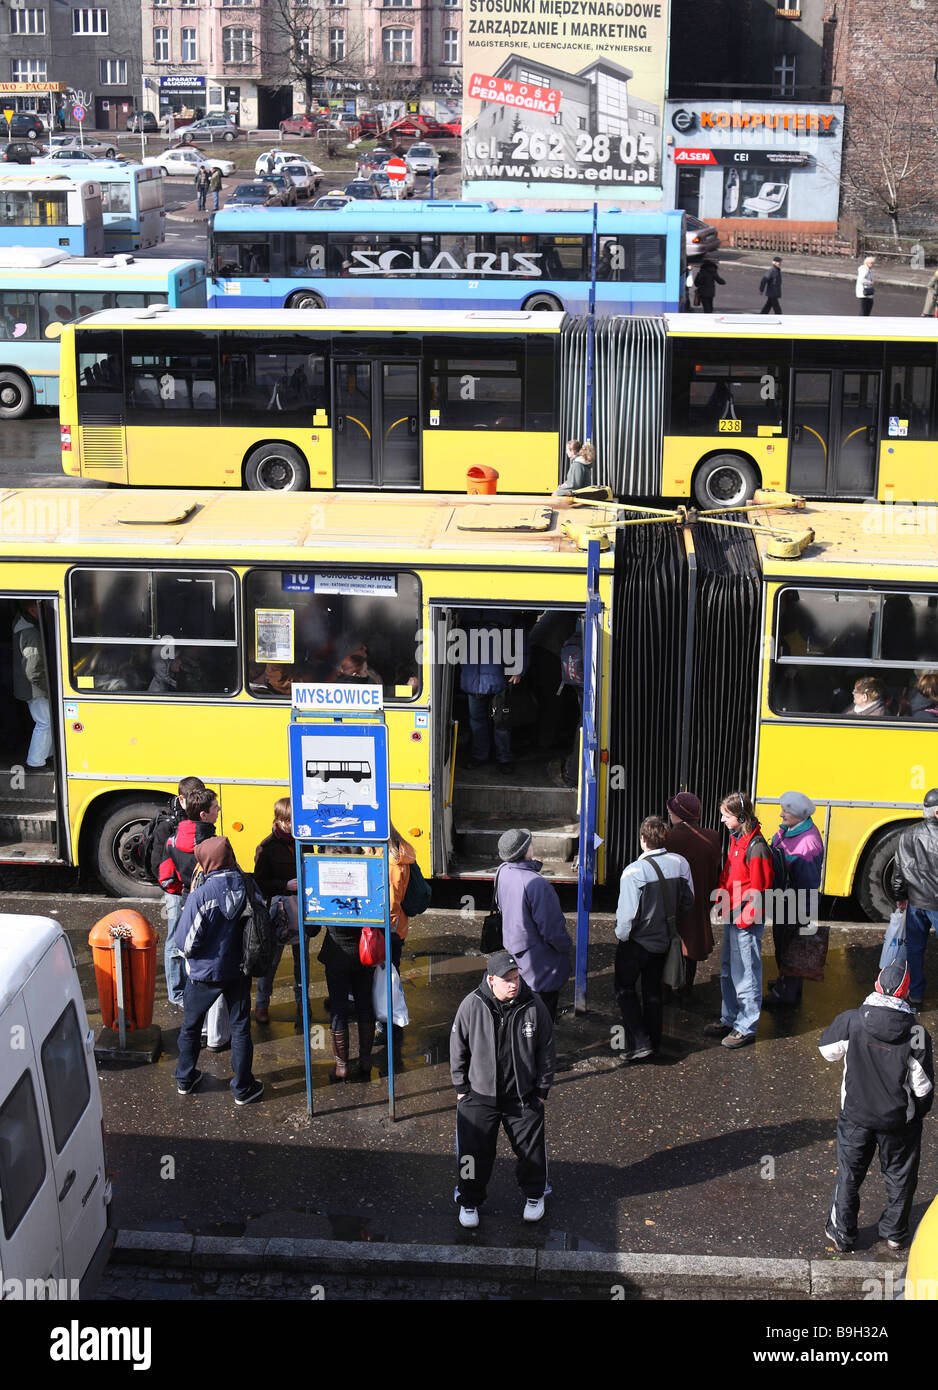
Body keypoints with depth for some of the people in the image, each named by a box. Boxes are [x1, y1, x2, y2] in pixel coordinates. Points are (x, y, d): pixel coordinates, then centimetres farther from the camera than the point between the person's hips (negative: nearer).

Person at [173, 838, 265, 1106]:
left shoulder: (200, 896, -23)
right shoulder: (248, 888, -11)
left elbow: (186, 942, -19)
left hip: (205, 972, -2)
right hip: (239, 970, 2)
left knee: (191, 1026, 19)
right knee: (240, 1028, 14)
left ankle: (185, 1079, 34)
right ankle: (243, 1088, 21)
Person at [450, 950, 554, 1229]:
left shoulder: (533, 1006, -10)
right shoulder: (471, 1006, -13)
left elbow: (546, 1050, 0)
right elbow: (458, 1048, 0)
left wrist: (542, 1090, 2)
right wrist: (461, 1087, 2)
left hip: (524, 1096, 1)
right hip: (479, 1094, -1)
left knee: (531, 1150, 10)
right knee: (474, 1151, 4)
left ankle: (534, 1194, 36)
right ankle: (469, 1201, 26)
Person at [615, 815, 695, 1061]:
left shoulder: (634, 871, -27)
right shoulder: (680, 863, -10)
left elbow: (628, 913, -24)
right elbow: (688, 902, 1)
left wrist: (621, 935, -5)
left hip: (637, 942, -5)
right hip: (665, 939, 5)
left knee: (625, 989, 13)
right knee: (653, 990, 21)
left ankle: (639, 1043, 4)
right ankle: (653, 1042, 29)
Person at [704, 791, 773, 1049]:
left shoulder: (756, 846, -20)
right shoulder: (736, 839, 9)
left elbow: (759, 889, -19)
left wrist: (746, 917, -18)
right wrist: (722, 901, 13)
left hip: (747, 922, -10)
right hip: (731, 917, 10)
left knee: (745, 973, 0)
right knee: (728, 970, 18)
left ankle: (745, 1027, 10)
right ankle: (729, 1020, 31)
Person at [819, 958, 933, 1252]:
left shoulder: (851, 1021, -20)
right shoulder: (916, 1035, -22)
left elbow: (827, 1050, -2)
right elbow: (924, 1085, -11)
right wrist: (920, 1111, 9)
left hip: (856, 1115, 1)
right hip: (899, 1120, -1)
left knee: (849, 1175, 19)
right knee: (900, 1177, 23)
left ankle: (841, 1233, 32)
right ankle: (894, 1233, 39)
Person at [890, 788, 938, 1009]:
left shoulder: (907, 836, -3)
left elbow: (898, 870, 5)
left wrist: (900, 896, 19)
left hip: (915, 902, 5)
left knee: (914, 949, 17)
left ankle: (915, 995, 24)